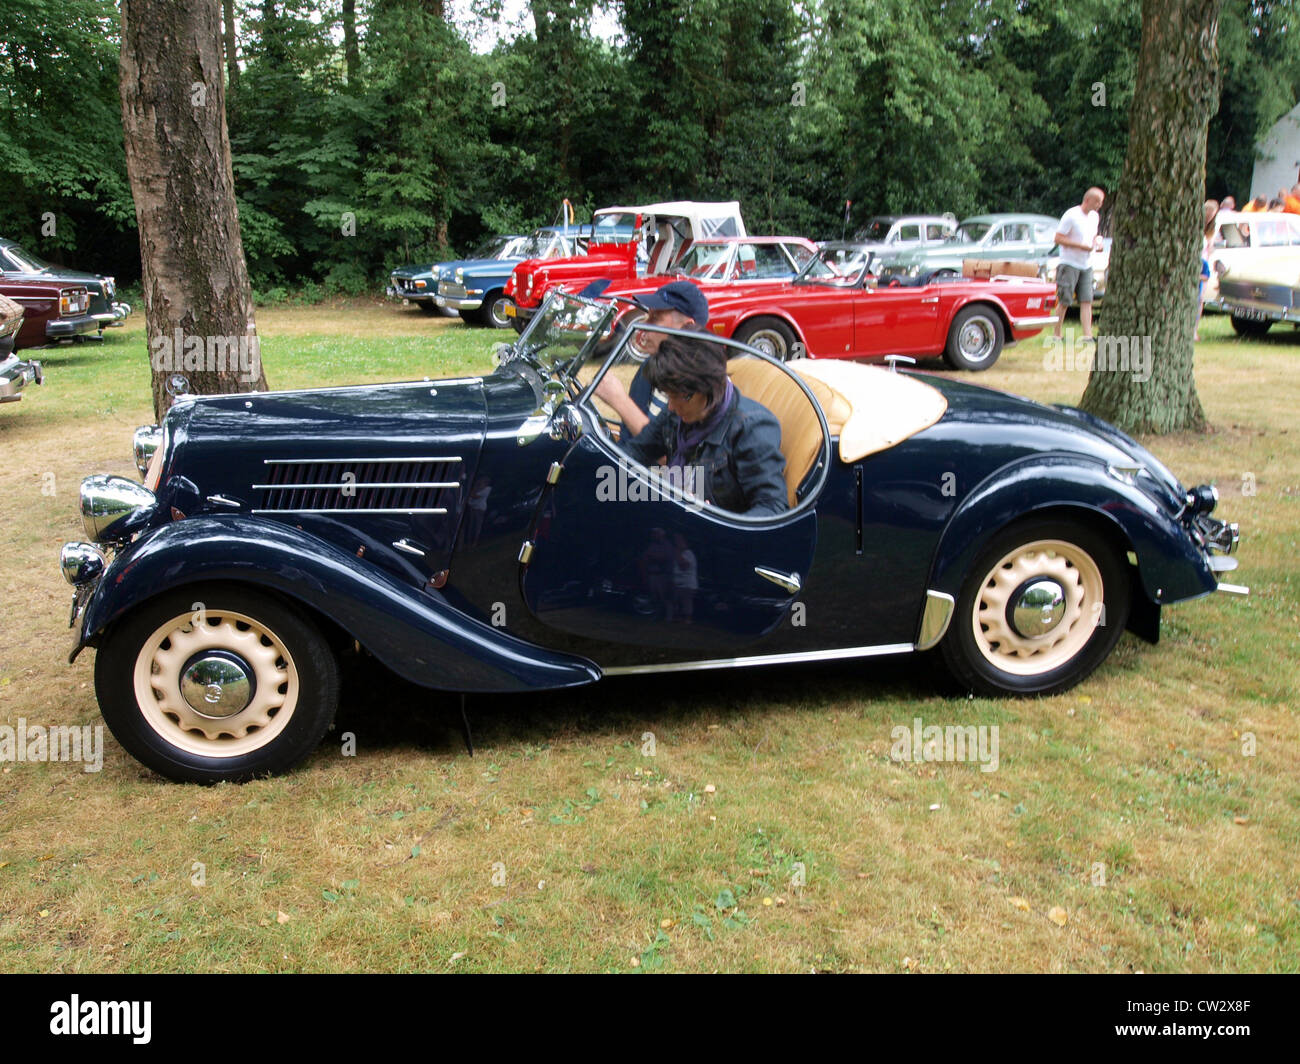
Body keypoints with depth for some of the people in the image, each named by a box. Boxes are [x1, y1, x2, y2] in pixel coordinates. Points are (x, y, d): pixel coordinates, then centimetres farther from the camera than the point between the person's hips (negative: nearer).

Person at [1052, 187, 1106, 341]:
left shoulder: (1095, 216, 11)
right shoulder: (1071, 216, -12)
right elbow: (1057, 238, -15)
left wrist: (1097, 242, 1)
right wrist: (1081, 246, -19)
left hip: (1086, 266, 6)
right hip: (1069, 264, -6)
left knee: (1087, 301, -2)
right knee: (1064, 301, -4)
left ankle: (1088, 334, -5)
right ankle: (1056, 333, 7)